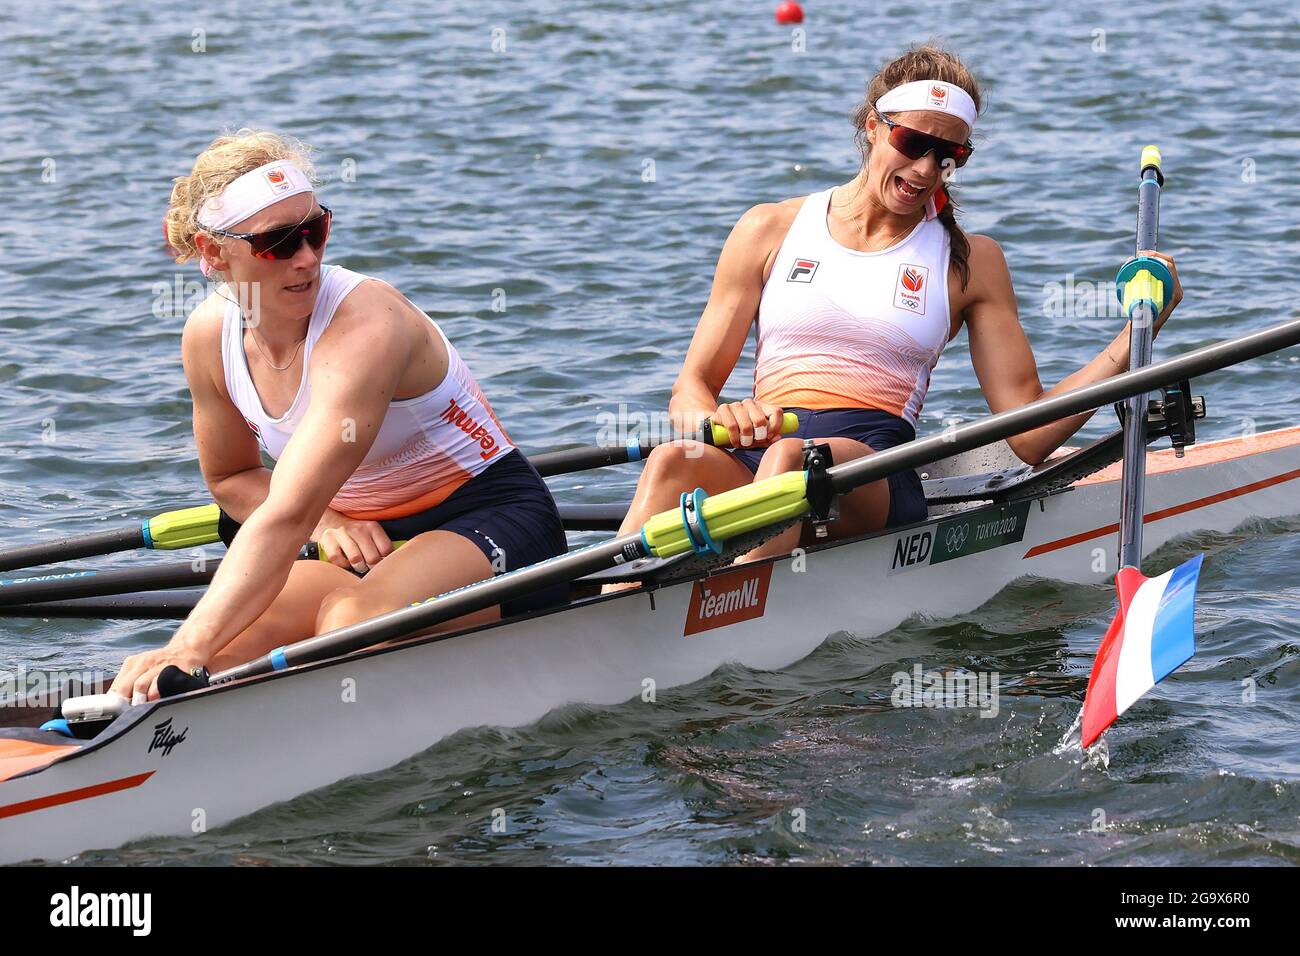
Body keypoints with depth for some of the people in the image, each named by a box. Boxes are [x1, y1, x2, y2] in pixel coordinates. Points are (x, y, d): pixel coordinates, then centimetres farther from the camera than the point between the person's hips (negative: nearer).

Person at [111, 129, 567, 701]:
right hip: (364, 544, 6)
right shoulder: (209, 335, -5)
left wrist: (190, 648, -49)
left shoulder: (366, 326, -28)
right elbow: (230, 477, 14)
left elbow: (286, 515, -39)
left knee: (351, 619, -38)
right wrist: (327, 521, -8)